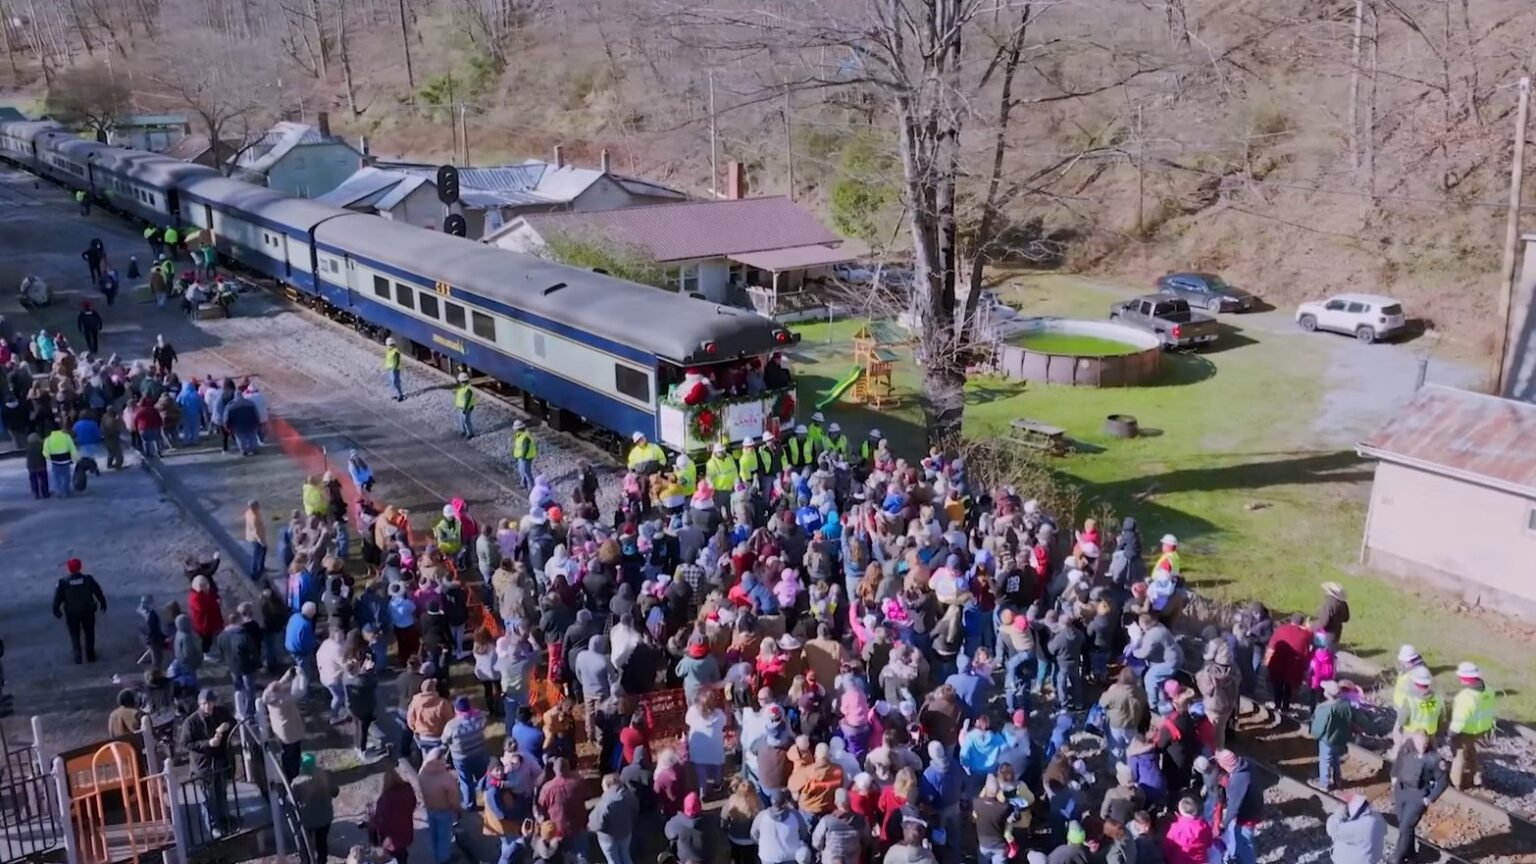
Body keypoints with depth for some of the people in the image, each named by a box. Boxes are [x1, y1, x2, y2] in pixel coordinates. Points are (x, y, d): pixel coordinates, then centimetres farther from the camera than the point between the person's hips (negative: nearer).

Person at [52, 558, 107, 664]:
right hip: (88, 611, 1)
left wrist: (56, 610, 7)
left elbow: (58, 598, -8)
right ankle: (91, 655, 24)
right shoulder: (88, 579, -14)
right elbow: (98, 592, -4)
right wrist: (103, 603, 10)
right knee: (89, 634, 17)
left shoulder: (63, 583, -15)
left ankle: (78, 657, 11)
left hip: (72, 614, -1)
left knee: (75, 635, 15)